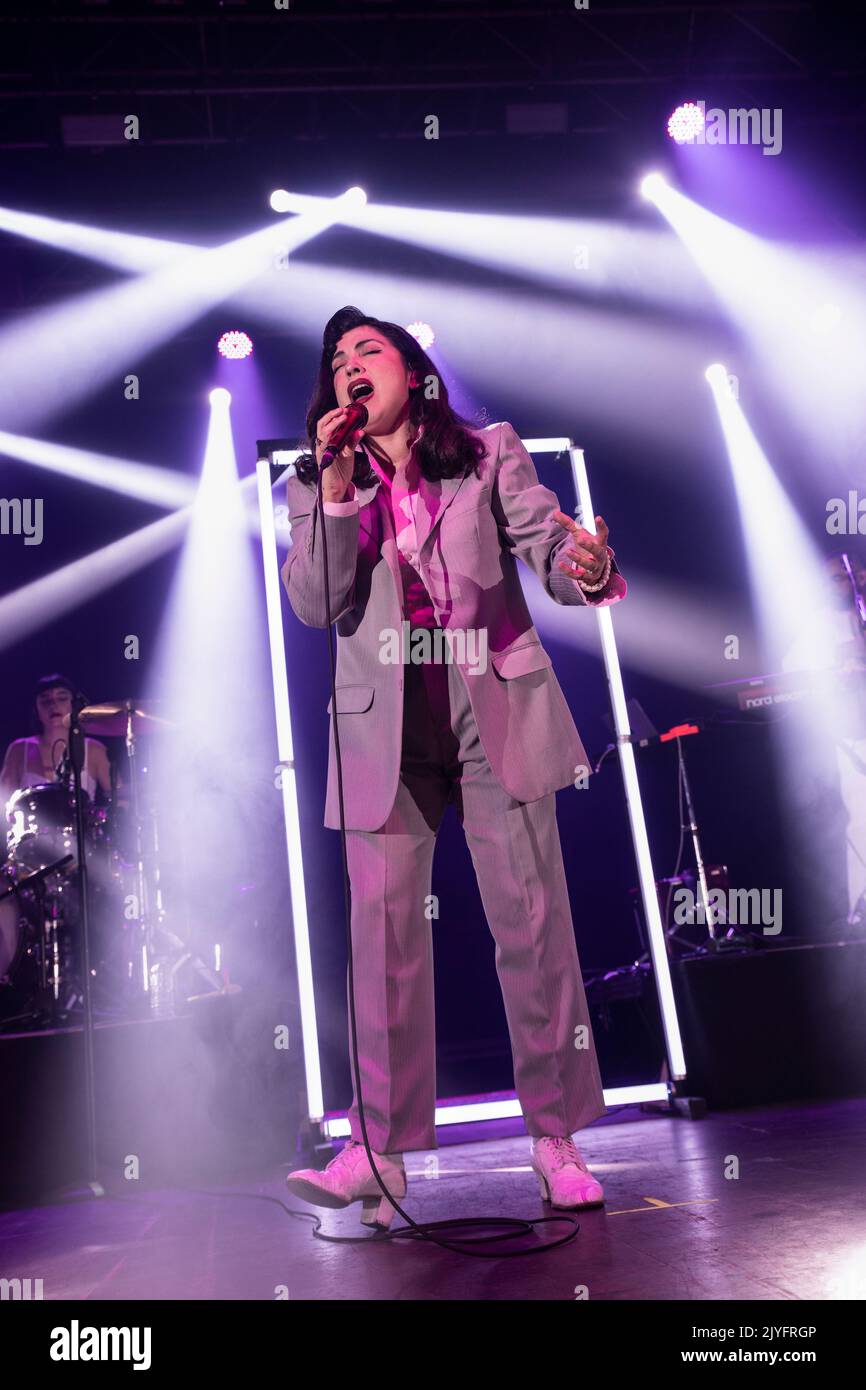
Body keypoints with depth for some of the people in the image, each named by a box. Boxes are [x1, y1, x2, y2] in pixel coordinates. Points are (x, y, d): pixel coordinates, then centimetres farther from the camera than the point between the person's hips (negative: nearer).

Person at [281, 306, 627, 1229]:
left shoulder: (490, 452, 9)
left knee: (533, 921, 1)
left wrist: (588, 567, -26)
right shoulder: (315, 486, 10)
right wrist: (337, 487, -11)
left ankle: (555, 1136, 13)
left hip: (496, 713, 0)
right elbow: (314, 606, -3)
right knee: (383, 929, -2)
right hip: (384, 730, 1)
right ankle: (380, 1150, 6)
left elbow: (546, 544, -2)